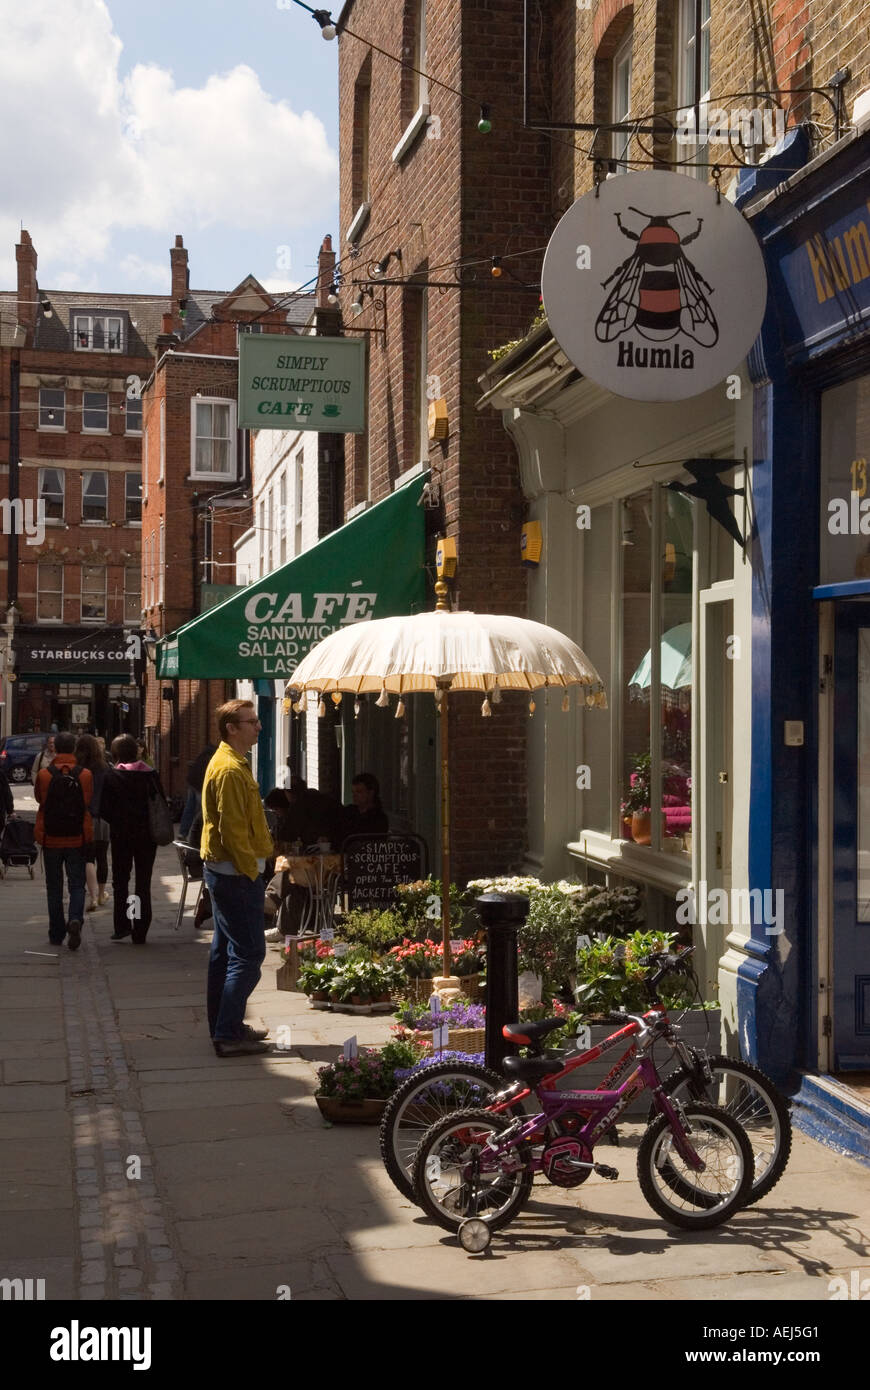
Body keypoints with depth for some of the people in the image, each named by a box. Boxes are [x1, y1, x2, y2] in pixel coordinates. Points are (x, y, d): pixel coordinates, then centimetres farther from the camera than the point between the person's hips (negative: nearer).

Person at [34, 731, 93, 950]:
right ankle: (75, 919, -19)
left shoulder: (44, 774, -10)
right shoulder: (85, 775, -8)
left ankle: (57, 933, 15)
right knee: (77, 884, 7)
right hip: (77, 839, 0)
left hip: (51, 838, 0)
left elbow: (38, 798, 7)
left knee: (54, 887, 11)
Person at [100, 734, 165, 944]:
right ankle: (140, 932, 8)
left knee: (120, 880, 13)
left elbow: (104, 809, -9)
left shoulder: (112, 775, -9)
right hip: (147, 835, 2)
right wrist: (151, 825, 11)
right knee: (143, 883, 9)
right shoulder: (150, 774, -3)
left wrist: (117, 822, 7)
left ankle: (122, 926, 4)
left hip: (121, 835, -2)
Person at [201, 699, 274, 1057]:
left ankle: (225, 1026, 23)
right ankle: (229, 1035, -10)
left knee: (226, 950, 15)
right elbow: (232, 828, -22)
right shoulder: (230, 769, -18)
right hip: (235, 872, -11)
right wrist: (251, 870, -17)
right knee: (248, 953, -10)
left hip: (222, 870, 11)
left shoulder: (228, 763, 16)